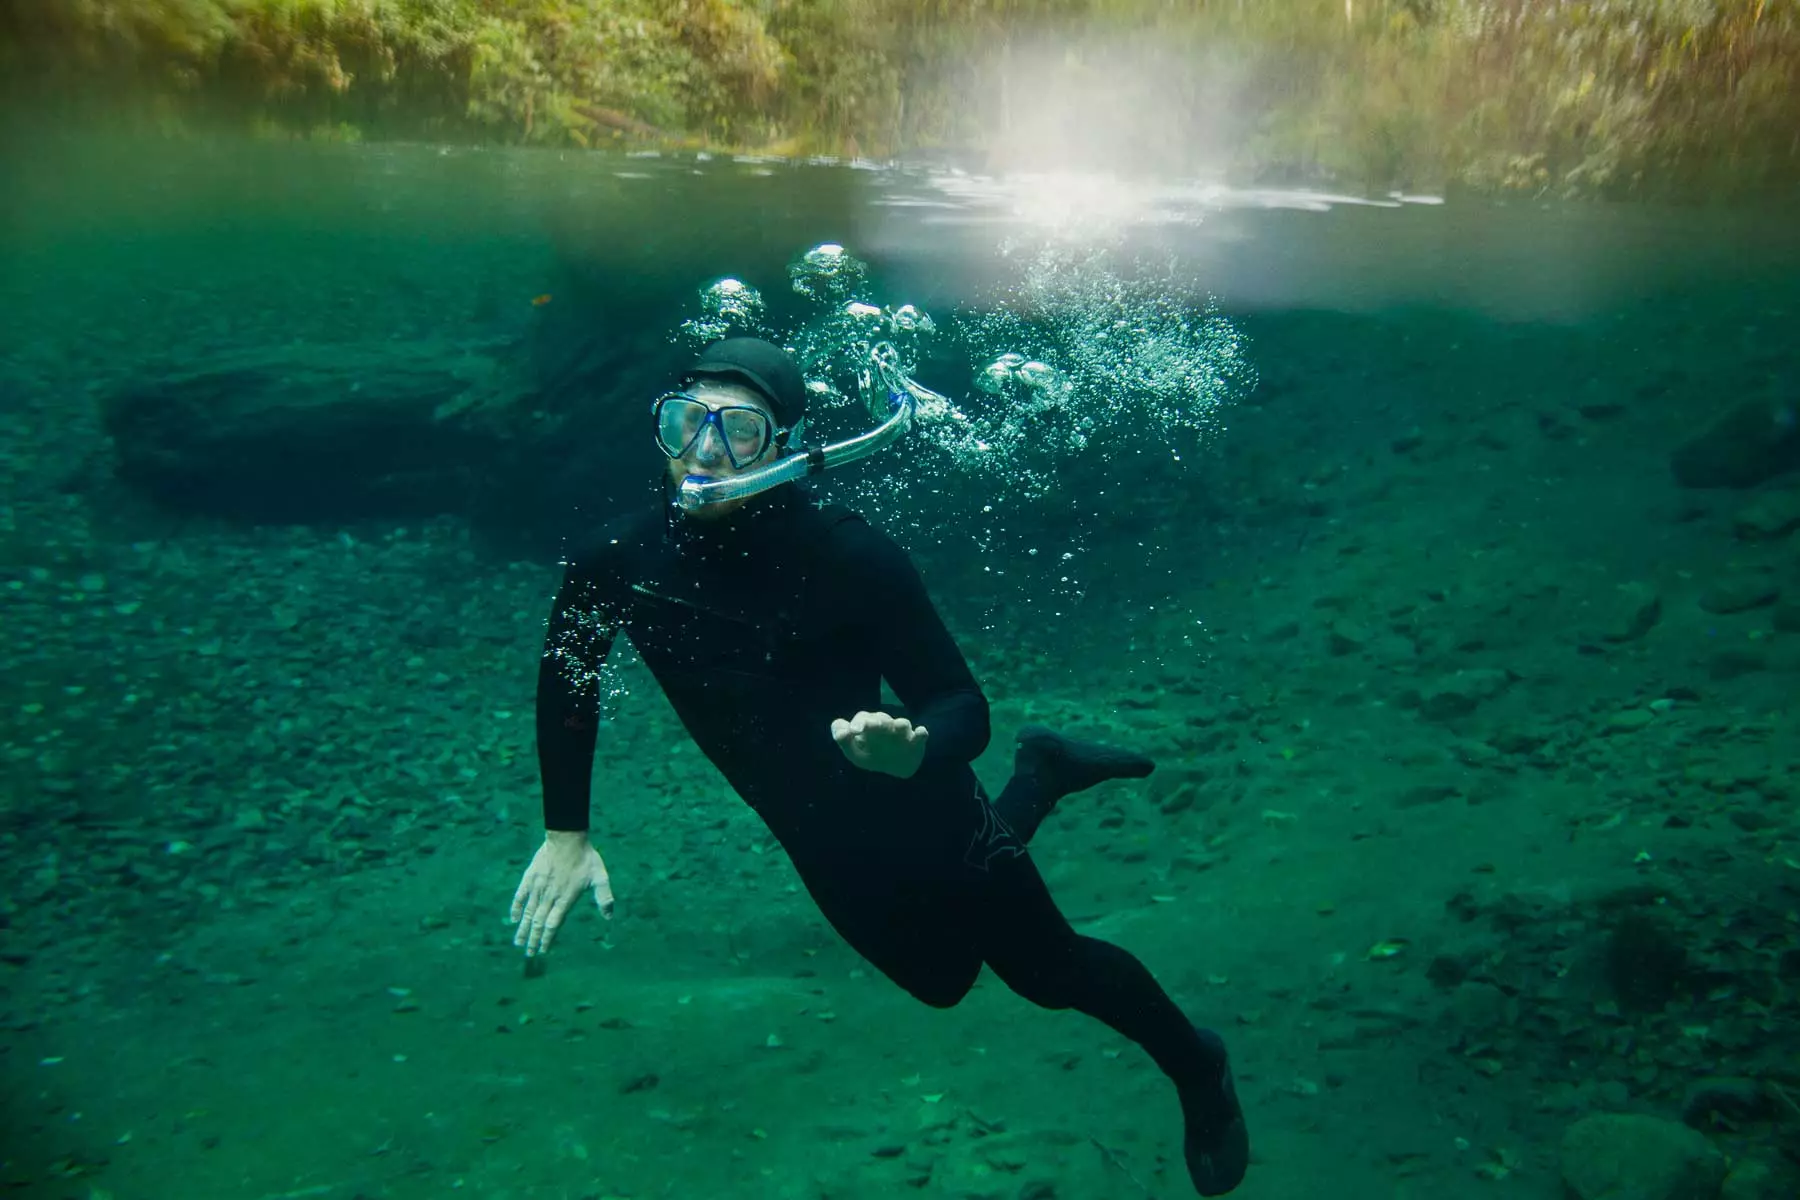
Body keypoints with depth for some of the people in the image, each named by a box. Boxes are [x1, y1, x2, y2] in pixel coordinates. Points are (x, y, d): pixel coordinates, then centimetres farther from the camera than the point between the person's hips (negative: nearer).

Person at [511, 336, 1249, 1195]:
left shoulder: (851, 558, -31)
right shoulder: (621, 558, -21)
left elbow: (964, 708, -25)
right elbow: (565, 671, -2)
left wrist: (916, 747, -48)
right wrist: (565, 832, 0)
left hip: (919, 810, -5)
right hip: (819, 843, 5)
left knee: (1051, 973, 10)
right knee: (939, 982, 28)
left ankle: (1197, 1070, 42)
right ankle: (1038, 778, 44)